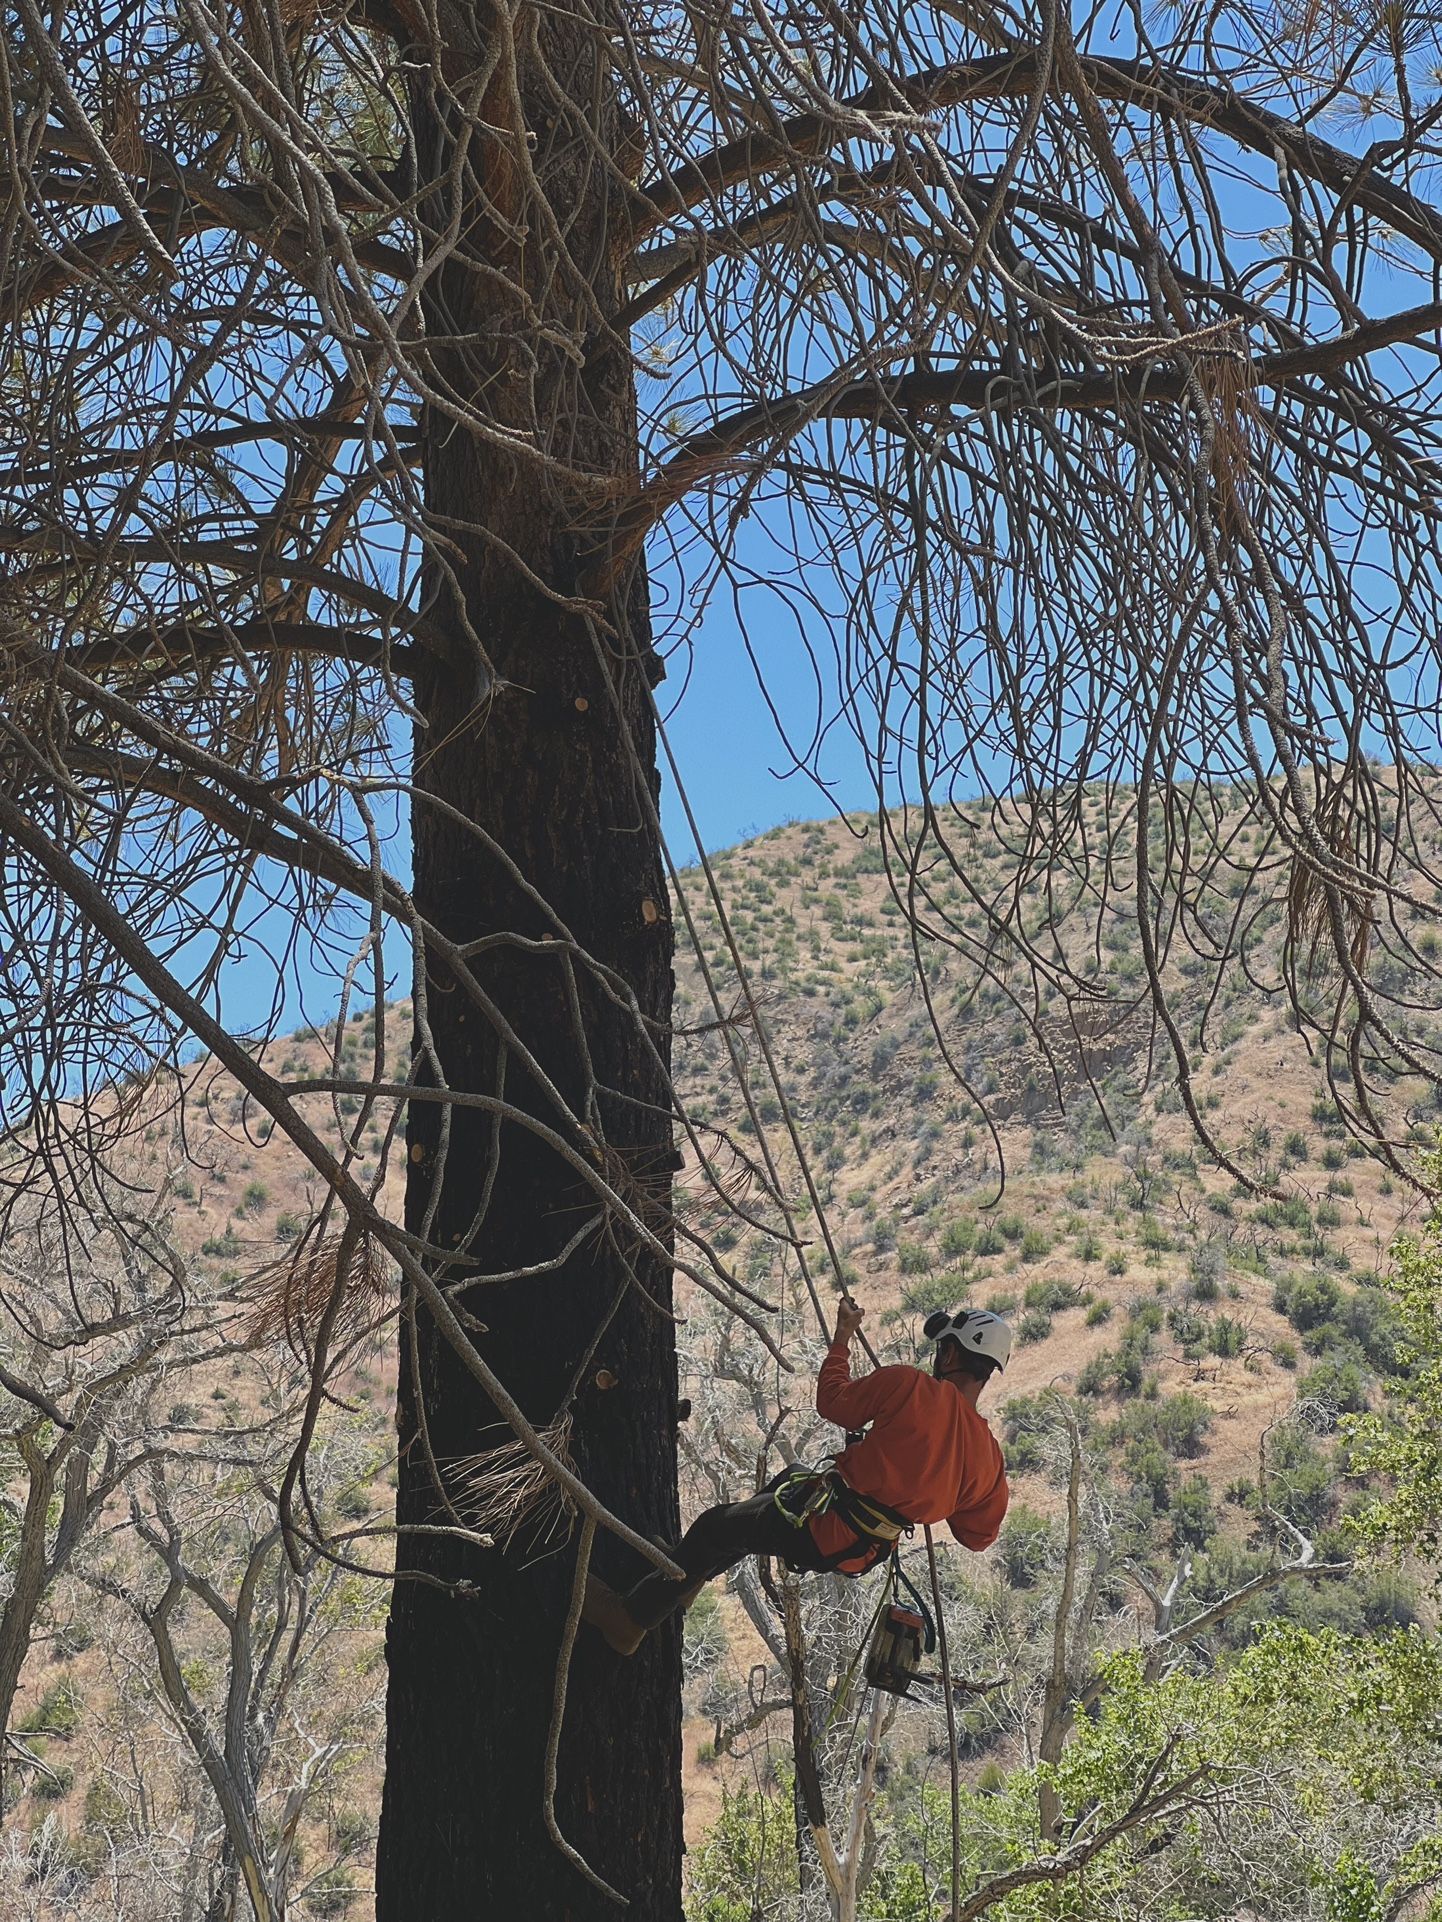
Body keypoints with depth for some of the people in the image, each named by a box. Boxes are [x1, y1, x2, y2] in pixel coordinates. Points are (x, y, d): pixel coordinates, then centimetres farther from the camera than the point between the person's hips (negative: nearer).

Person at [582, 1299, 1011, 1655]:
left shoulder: (911, 1387, -19)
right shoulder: (990, 1455, -2)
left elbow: (833, 1401, -6)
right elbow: (979, 1535, 7)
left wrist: (842, 1336, 8)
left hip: (820, 1528, -7)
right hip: (865, 1555, 7)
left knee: (713, 1526, 14)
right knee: (787, 1480, 33)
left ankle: (631, 1617, 27)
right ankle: (694, 1573, 43)